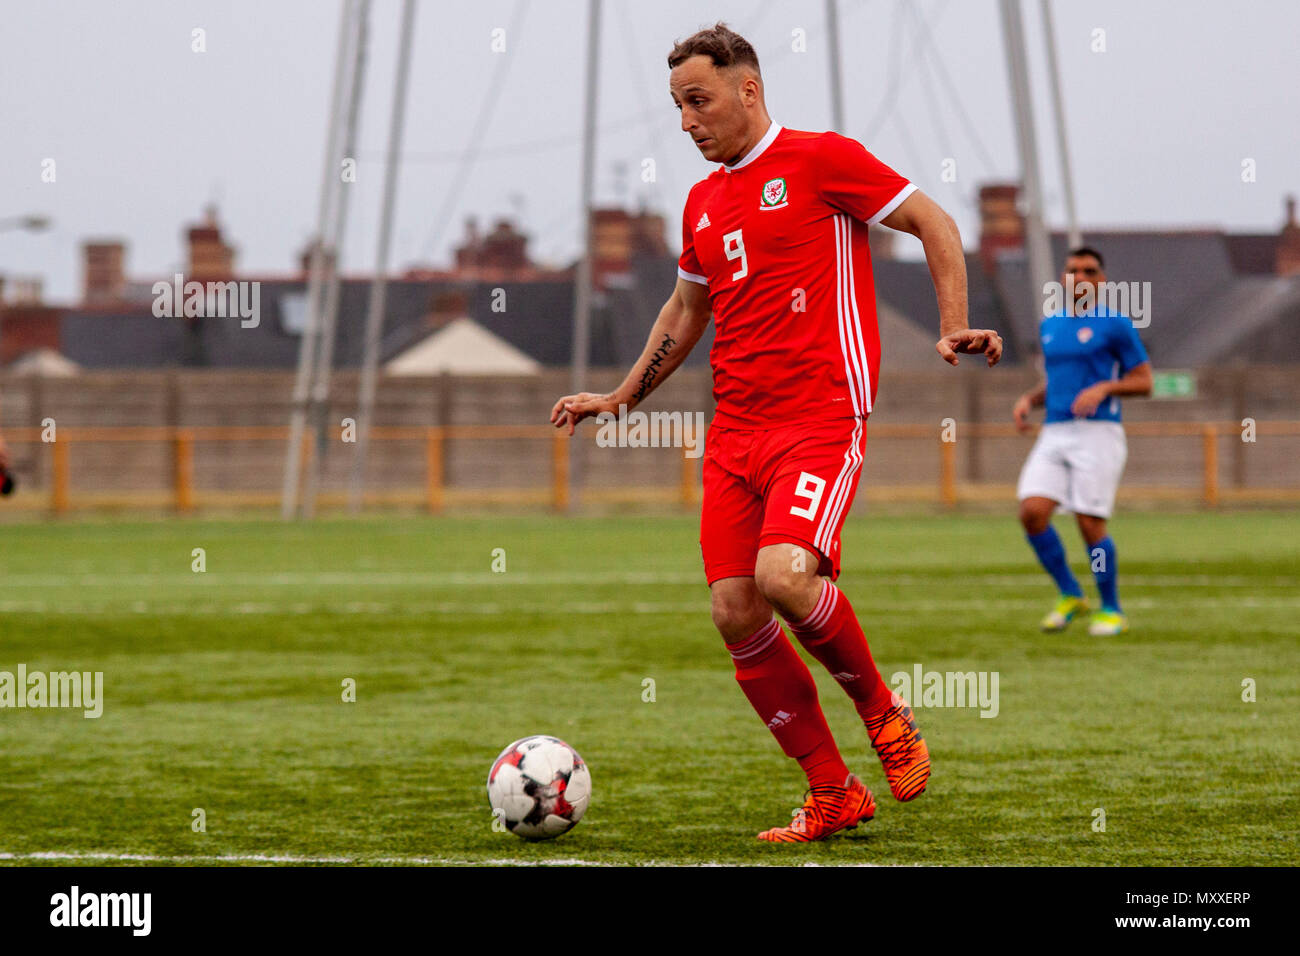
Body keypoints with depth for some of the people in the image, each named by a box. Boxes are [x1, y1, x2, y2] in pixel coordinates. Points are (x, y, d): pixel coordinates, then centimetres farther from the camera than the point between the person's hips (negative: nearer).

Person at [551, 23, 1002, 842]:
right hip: (735, 430, 7)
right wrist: (621, 399, 29)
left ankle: (881, 708, 0)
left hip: (820, 419, -7)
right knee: (735, 614, -3)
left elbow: (933, 222, -1)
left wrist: (953, 327, -11)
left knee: (783, 576, -27)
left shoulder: (821, 160, -3)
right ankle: (833, 793, 9)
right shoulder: (704, 202, 18)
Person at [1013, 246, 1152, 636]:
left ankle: (1112, 609, 9)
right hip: (1054, 434, 5)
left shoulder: (1114, 325, -1)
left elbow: (1143, 381, -1)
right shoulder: (1049, 326, 16)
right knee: (1032, 512, -12)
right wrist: (1028, 399, 7)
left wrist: (1103, 388, -17)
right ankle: (1069, 596, 5)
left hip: (1097, 433, -5)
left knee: (1091, 525, -9)